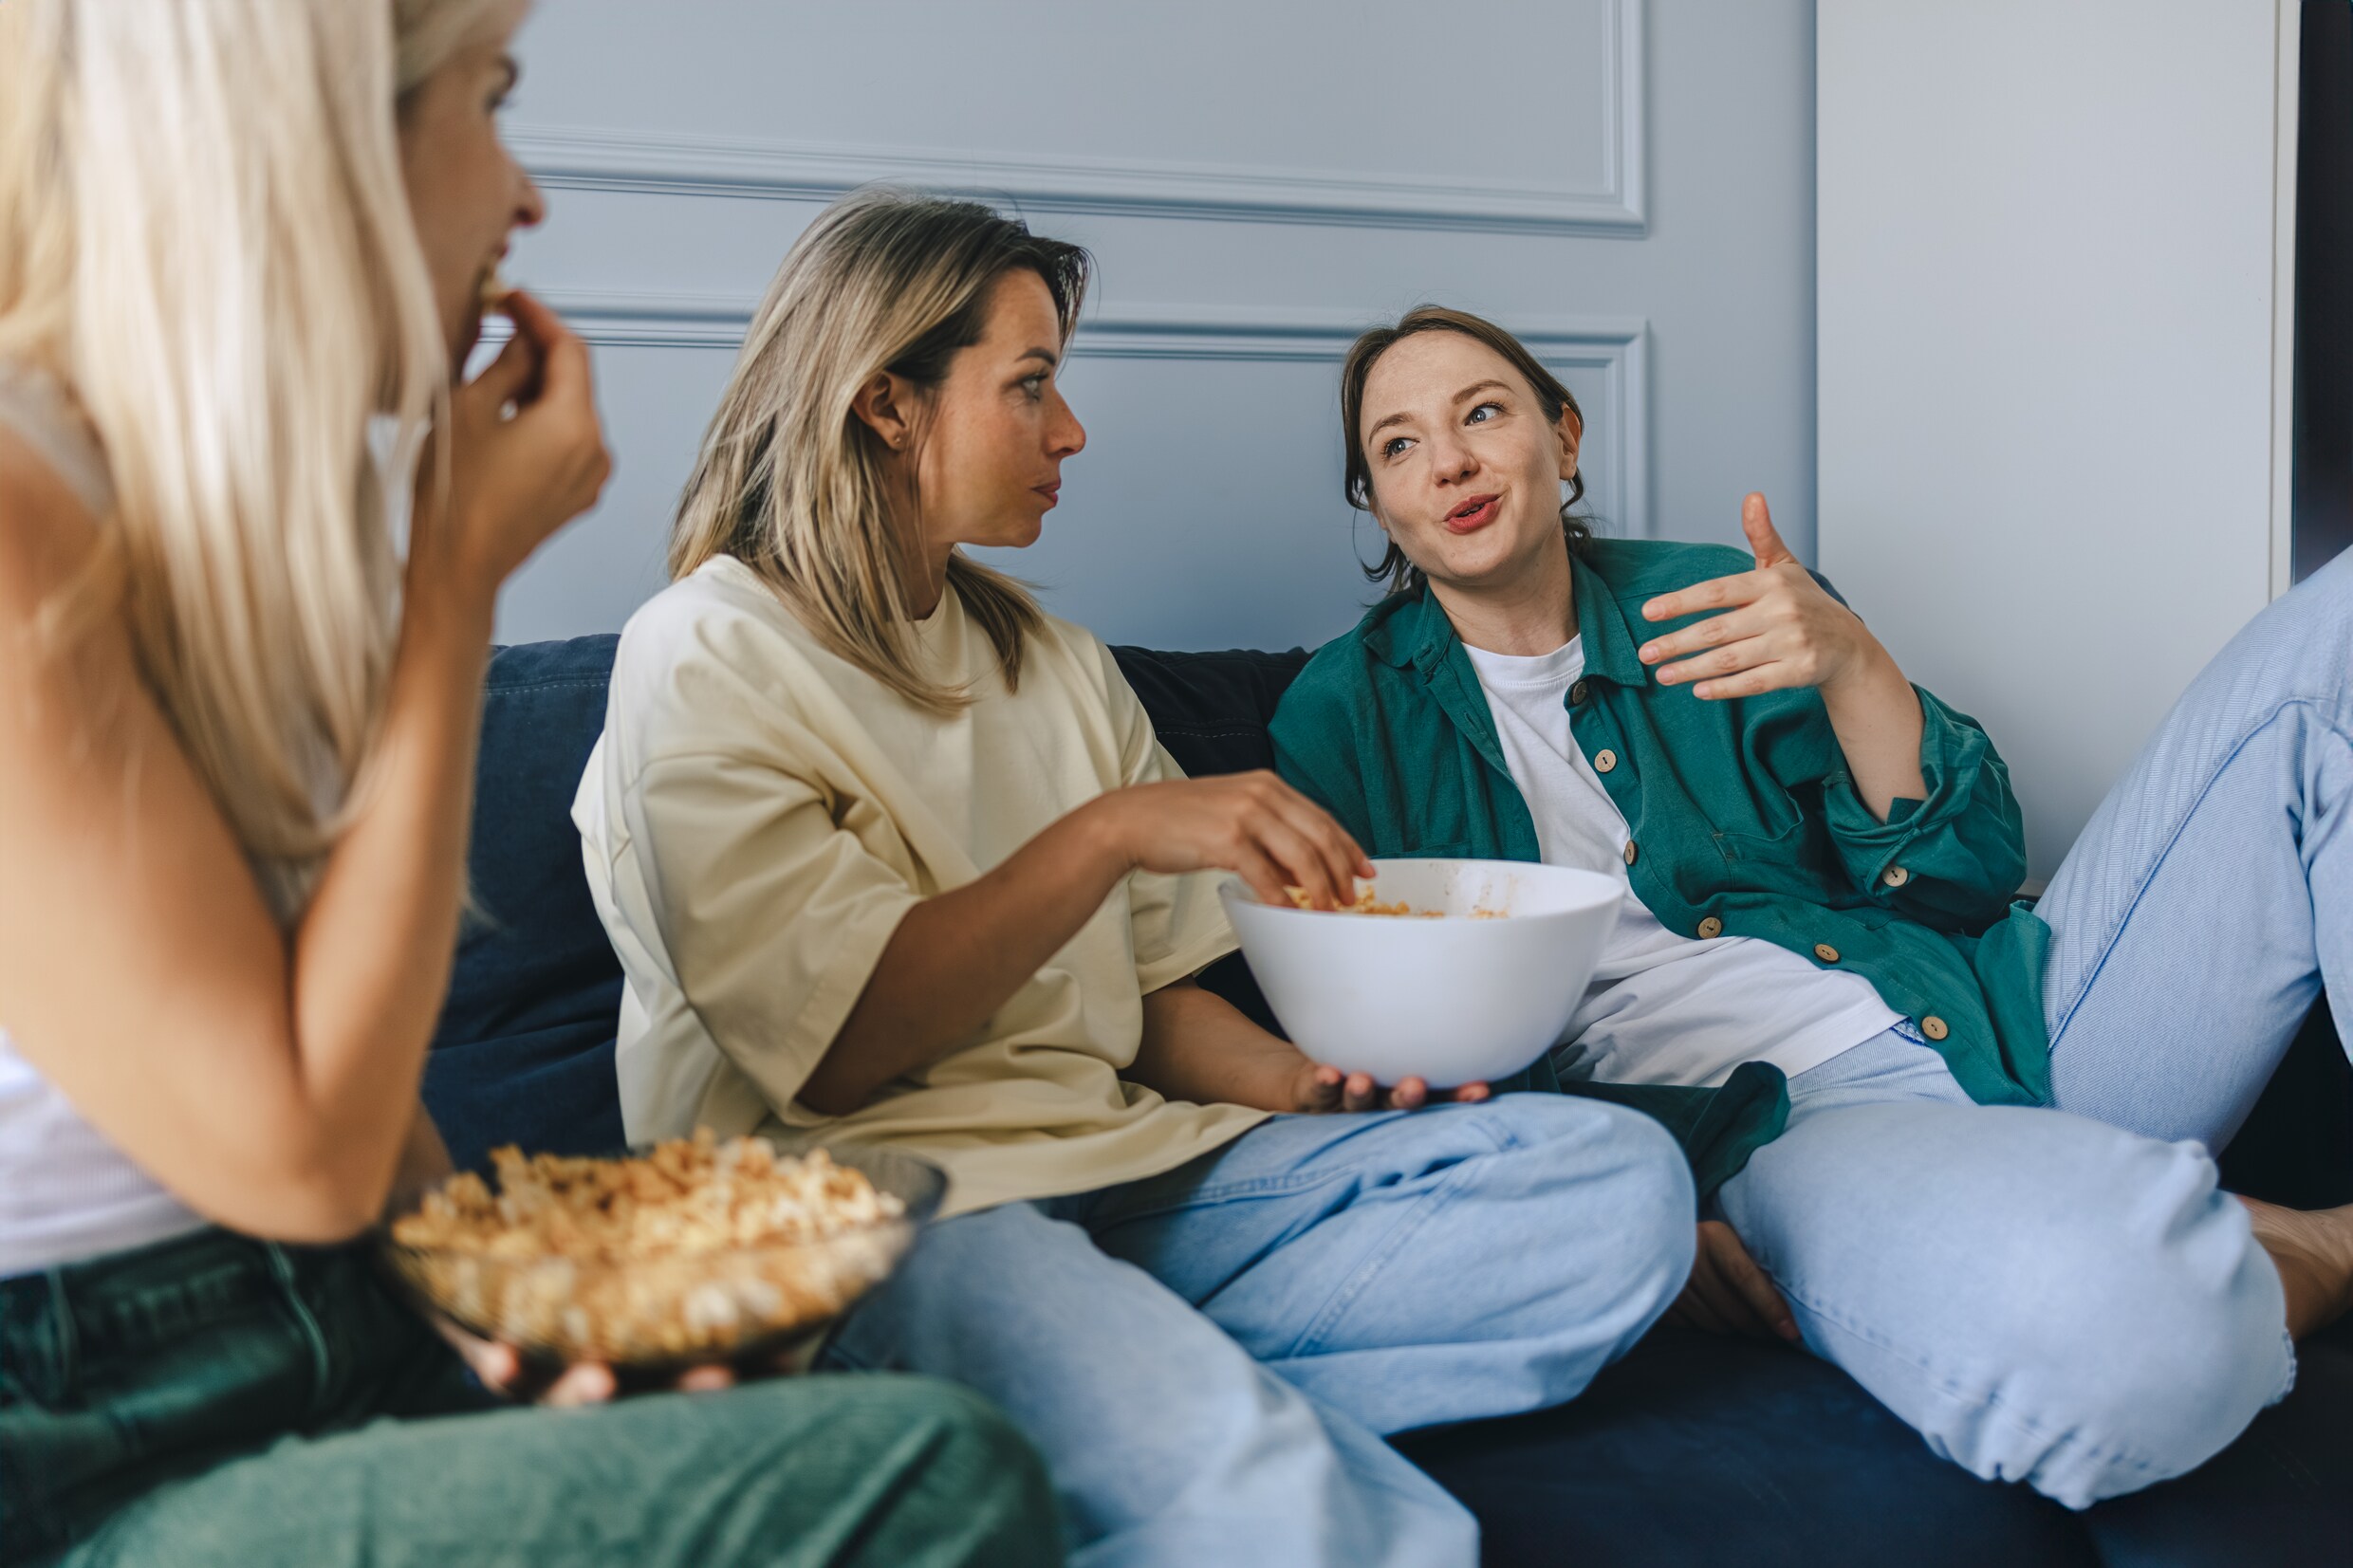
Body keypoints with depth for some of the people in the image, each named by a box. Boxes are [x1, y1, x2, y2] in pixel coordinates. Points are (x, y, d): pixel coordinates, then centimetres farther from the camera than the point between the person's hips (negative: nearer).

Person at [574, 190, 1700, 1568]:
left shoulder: (1055, 662, 21)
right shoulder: (708, 655, -1)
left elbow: (1156, 998, 16)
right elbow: (838, 1044, -12)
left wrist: (1311, 1079, -3)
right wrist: (1107, 831, -16)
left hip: (1127, 1168, 8)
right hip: (876, 1195, -8)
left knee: (1619, 1178, -14)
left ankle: (1148, 1387, -20)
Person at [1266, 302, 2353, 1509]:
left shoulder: (1710, 600, 14)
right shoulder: (1345, 718, 8)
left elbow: (1963, 868, 8)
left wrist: (1850, 663, -11)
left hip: (2015, 1021, 5)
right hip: (1781, 1125, -4)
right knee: (2083, 1322, -42)